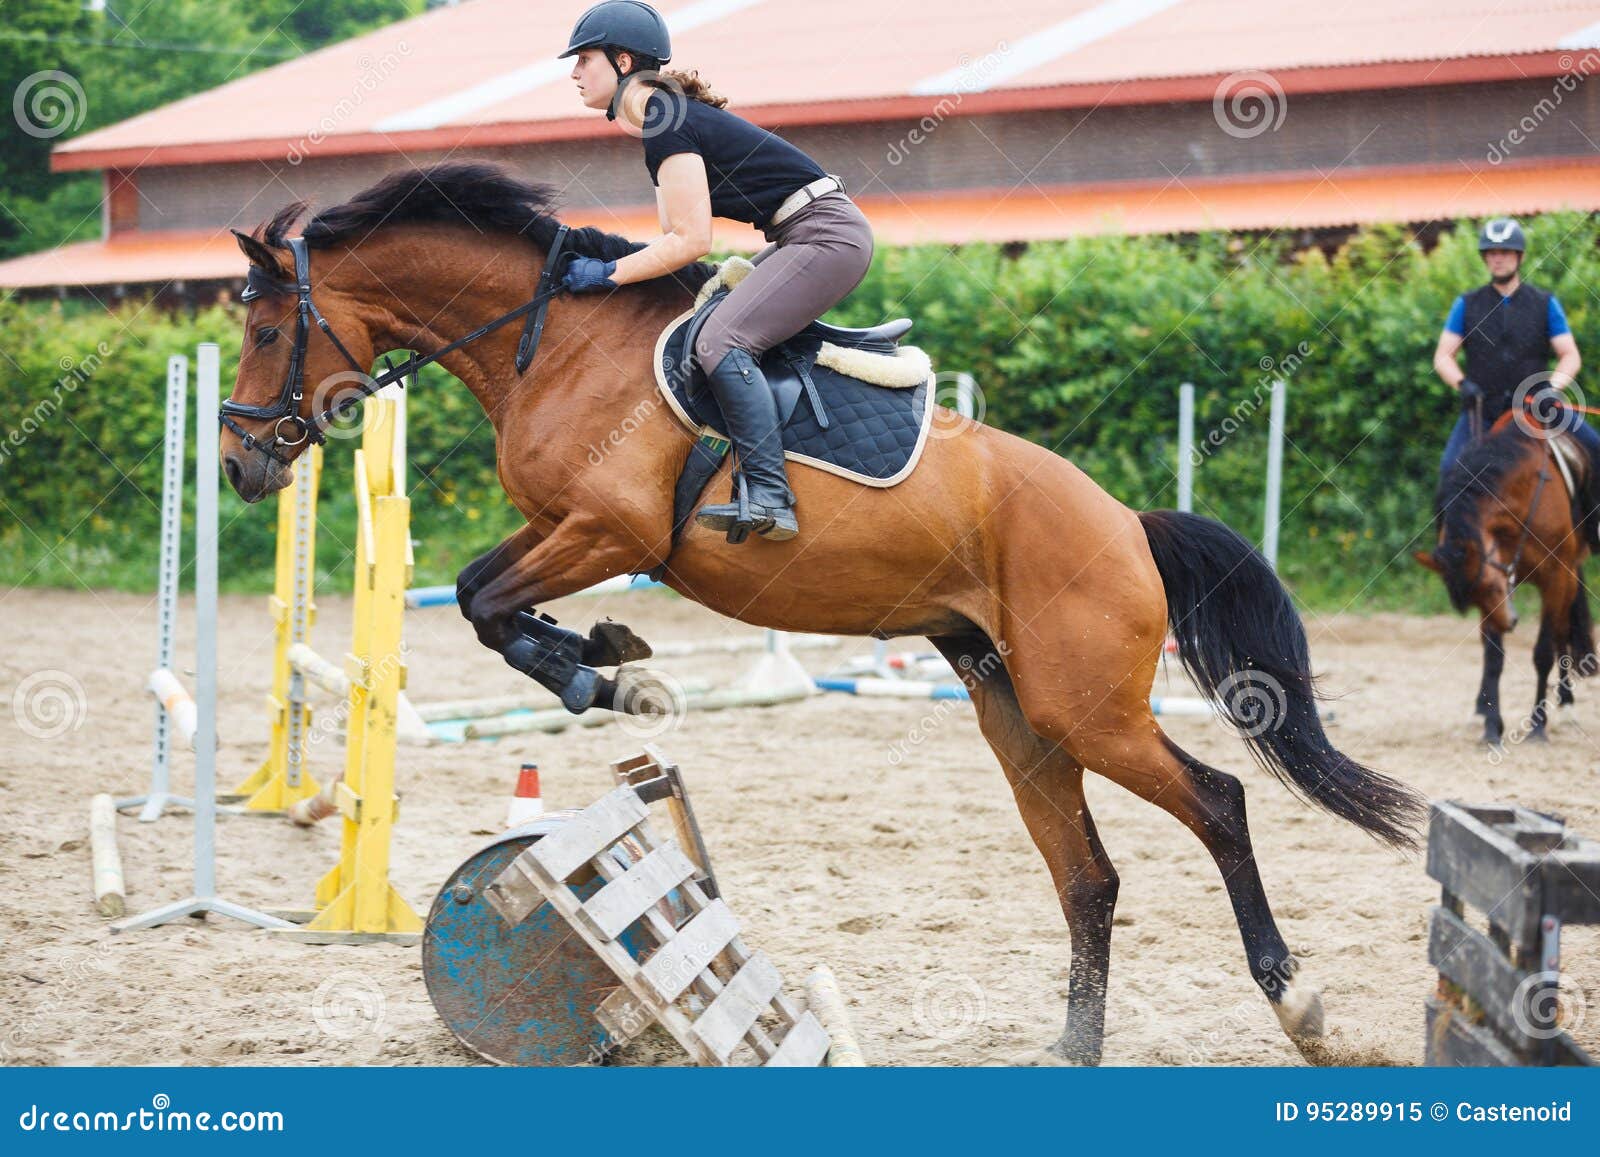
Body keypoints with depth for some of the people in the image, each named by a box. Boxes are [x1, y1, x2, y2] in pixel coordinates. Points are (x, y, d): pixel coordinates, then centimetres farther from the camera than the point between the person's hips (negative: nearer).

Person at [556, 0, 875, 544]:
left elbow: (691, 241, -20)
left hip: (826, 234, -11)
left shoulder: (667, 125, -15)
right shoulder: (663, 119, 16)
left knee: (722, 341, -21)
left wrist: (608, 273, -14)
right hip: (804, 239, 11)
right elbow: (677, 238, 17)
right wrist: (598, 249, 5)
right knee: (718, 330, 16)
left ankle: (769, 499, -27)